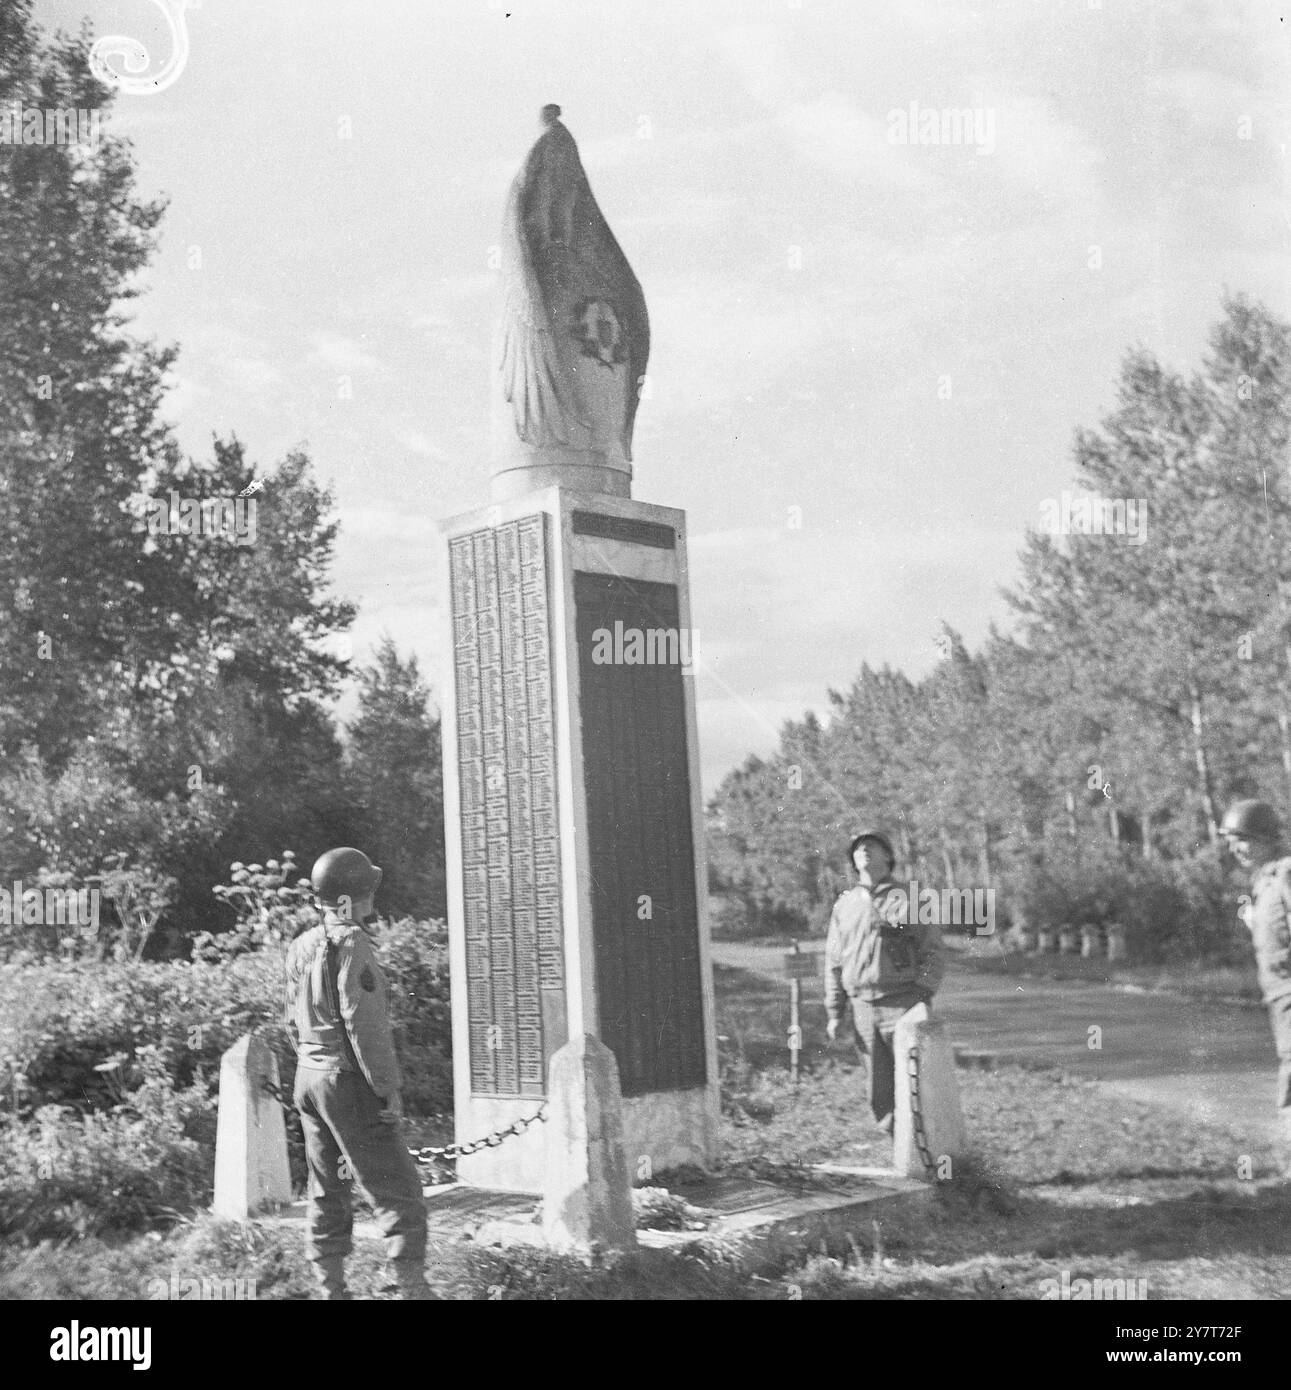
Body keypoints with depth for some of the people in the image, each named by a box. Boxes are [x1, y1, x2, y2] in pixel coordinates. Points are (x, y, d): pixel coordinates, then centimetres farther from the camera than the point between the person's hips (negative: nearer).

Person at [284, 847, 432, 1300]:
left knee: (327, 1188, 13)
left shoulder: (302, 947, 9)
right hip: (350, 1080, -8)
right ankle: (413, 1286, -6)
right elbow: (363, 1024, -21)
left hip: (309, 1076, 9)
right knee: (397, 1190, -4)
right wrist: (389, 1088, -16)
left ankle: (331, 1287, 17)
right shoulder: (352, 944, -17)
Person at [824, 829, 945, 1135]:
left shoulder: (907, 900, 2)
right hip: (863, 1006, 4)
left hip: (902, 1003, -4)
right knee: (879, 1094, 5)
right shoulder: (844, 905, 14)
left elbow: (933, 952, -1)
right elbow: (833, 962, 17)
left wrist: (923, 994, -13)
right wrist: (835, 1013, 12)